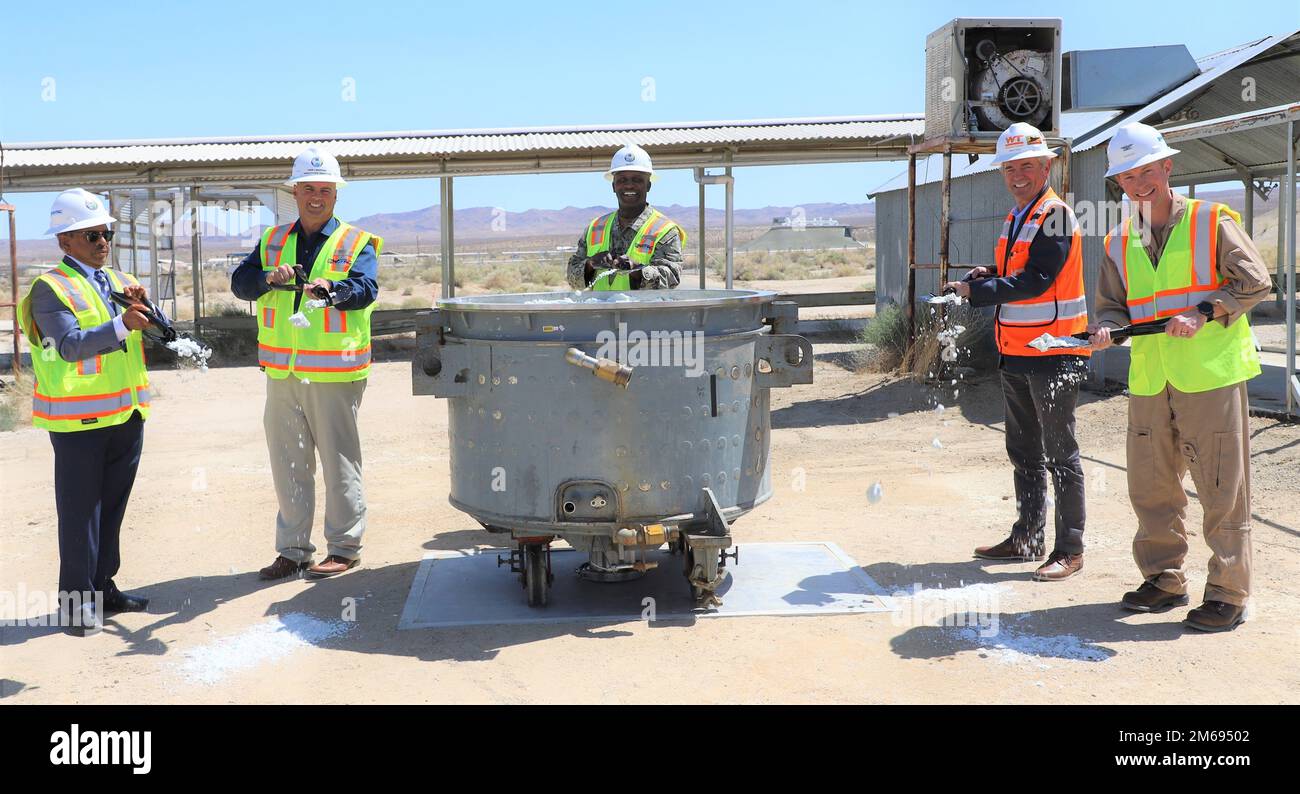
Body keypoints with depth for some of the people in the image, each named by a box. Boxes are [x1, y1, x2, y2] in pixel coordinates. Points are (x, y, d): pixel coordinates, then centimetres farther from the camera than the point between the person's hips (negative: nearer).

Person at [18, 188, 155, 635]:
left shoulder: (121, 281, 13)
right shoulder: (51, 288, -8)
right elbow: (71, 345, -22)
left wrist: (144, 307, -12)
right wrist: (121, 325, -35)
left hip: (126, 414, 7)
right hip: (79, 420, -7)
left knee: (112, 507, 14)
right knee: (79, 511, -1)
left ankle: (103, 588, 26)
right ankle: (77, 602, 7)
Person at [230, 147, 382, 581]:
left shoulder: (356, 243, -1)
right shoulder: (273, 241, 12)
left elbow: (365, 290, -18)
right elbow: (240, 281, 0)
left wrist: (330, 288, -38)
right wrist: (269, 277, -21)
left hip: (334, 373, -5)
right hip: (282, 372, 5)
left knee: (339, 461, 1)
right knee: (288, 462, 12)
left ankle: (345, 548, 14)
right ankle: (292, 550, 24)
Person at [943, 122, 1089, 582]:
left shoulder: (1055, 216, -13)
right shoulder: (1014, 218, 15)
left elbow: (1034, 282, -22)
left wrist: (975, 291, -21)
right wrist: (989, 278, 1)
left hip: (1054, 354, -9)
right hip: (1015, 354, 9)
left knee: (1059, 454, -2)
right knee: (1023, 453, 15)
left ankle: (1070, 549, 5)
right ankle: (1027, 540, 26)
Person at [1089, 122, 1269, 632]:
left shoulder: (1211, 222, 0)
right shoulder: (1119, 243, 13)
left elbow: (1254, 283, -3)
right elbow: (1113, 304, 16)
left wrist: (1203, 313, -16)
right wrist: (1106, 330, -7)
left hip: (1211, 377, -5)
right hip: (1149, 382, 5)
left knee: (1222, 489, -2)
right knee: (1150, 487, 10)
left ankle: (1228, 595, 8)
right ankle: (1163, 581, 25)